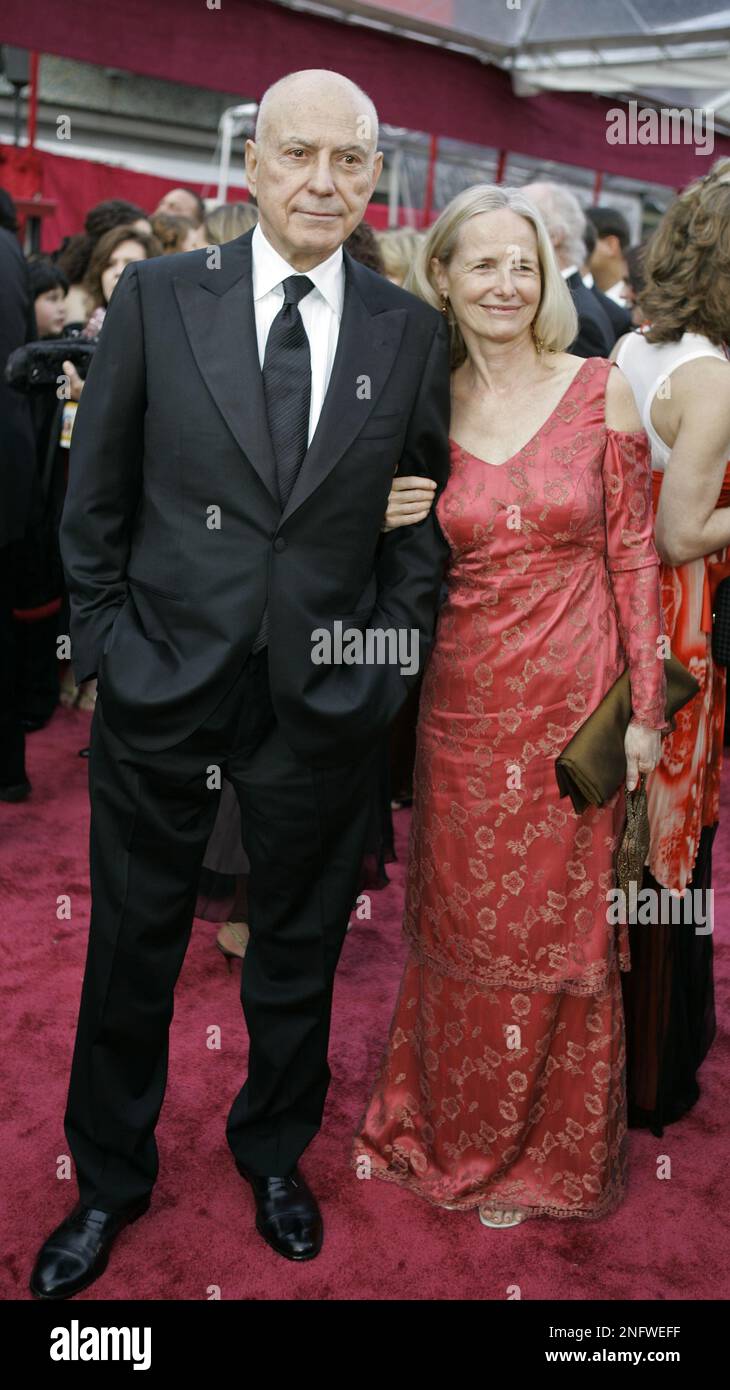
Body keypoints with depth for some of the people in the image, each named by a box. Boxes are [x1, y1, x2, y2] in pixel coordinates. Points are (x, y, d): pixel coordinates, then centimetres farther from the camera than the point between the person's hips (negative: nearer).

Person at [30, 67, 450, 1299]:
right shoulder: (156, 295, -1)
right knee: (131, 948, 13)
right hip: (161, 687, 0)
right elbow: (94, 494, 2)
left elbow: (425, 513, 6)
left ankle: (275, 1151, 43)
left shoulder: (410, 331, 2)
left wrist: (392, 654, -2)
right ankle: (110, 1178, 37)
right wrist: (104, 639, -1)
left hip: (325, 699, 1)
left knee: (299, 947, 17)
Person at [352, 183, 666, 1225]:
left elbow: (634, 552, -3)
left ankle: (548, 1146, 35)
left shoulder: (601, 390, -3)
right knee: (459, 919, 14)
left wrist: (644, 707, -5)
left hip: (574, 706, -1)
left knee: (560, 926, 11)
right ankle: (452, 1126, 38)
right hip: (463, 704, 2)